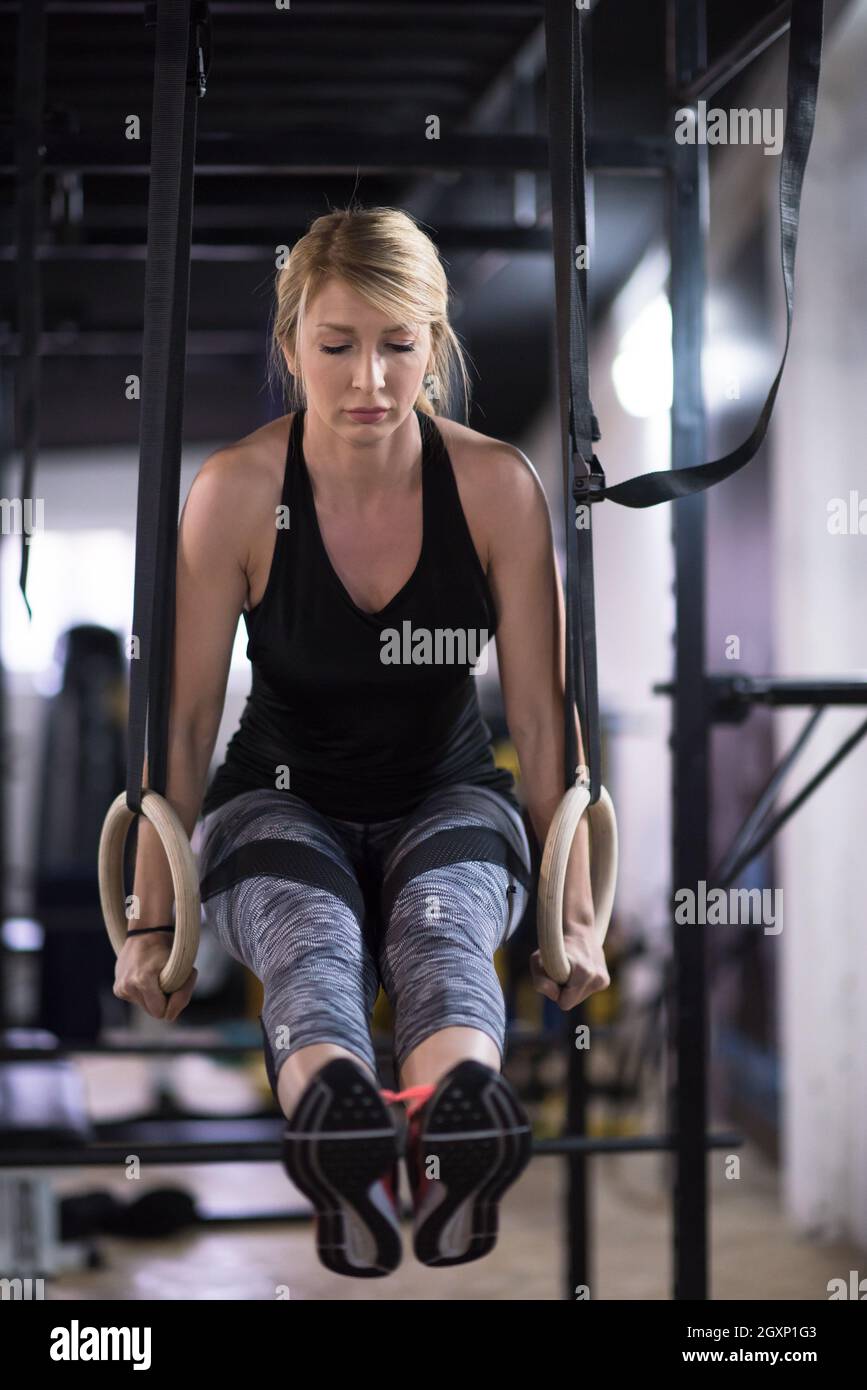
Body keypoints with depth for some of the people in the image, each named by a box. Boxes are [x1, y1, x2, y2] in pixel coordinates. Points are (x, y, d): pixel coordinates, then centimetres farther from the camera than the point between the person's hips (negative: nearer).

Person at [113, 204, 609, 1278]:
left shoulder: (497, 486, -12)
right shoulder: (237, 492, -14)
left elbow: (542, 717, -6)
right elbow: (183, 719, -9)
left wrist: (573, 913, -7)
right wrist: (152, 921, -10)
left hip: (446, 798, 1)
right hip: (283, 802, 0)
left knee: (441, 927, -35)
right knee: (311, 938, -35)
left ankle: (461, 1128, -68)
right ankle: (331, 1127, -69)